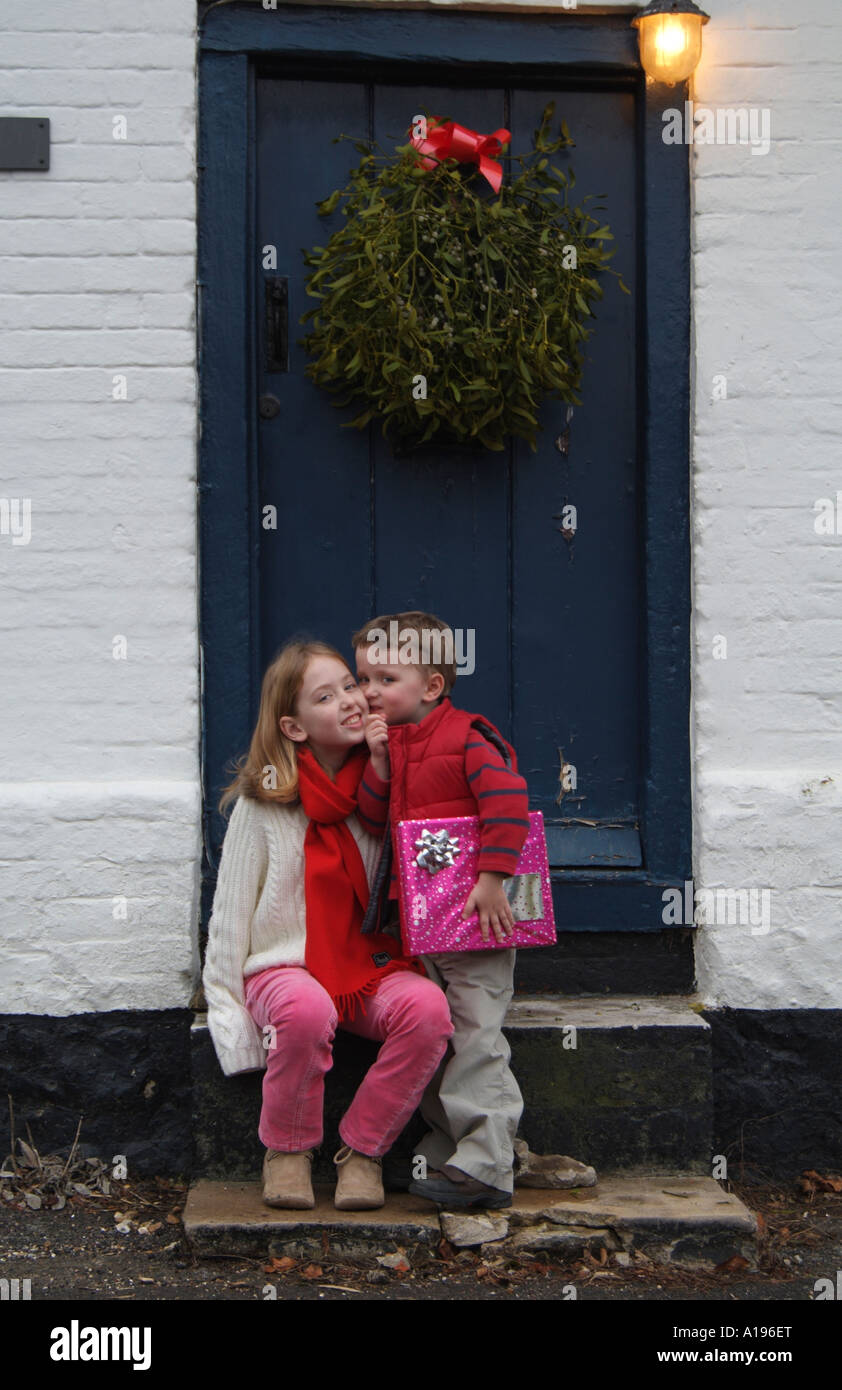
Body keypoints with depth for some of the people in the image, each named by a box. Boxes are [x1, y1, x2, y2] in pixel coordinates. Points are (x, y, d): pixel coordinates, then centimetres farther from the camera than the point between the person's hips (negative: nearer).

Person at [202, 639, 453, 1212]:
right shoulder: (264, 802, -3)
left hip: (374, 965, 3)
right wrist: (229, 1013, -5)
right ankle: (288, 1149, -10)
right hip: (285, 965, -2)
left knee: (427, 1007, -30)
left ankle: (363, 1149, -11)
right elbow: (230, 913, 1)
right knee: (306, 1009, -37)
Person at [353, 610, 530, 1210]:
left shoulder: (467, 737, -11)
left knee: (476, 1039, -7)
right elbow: (375, 820, 10)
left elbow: (509, 802, -21)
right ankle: (444, 1154, 21)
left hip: (473, 917, -8)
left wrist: (491, 881, -24)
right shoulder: (391, 742, 13)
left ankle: (486, 1165, -5)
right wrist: (379, 761, -4)